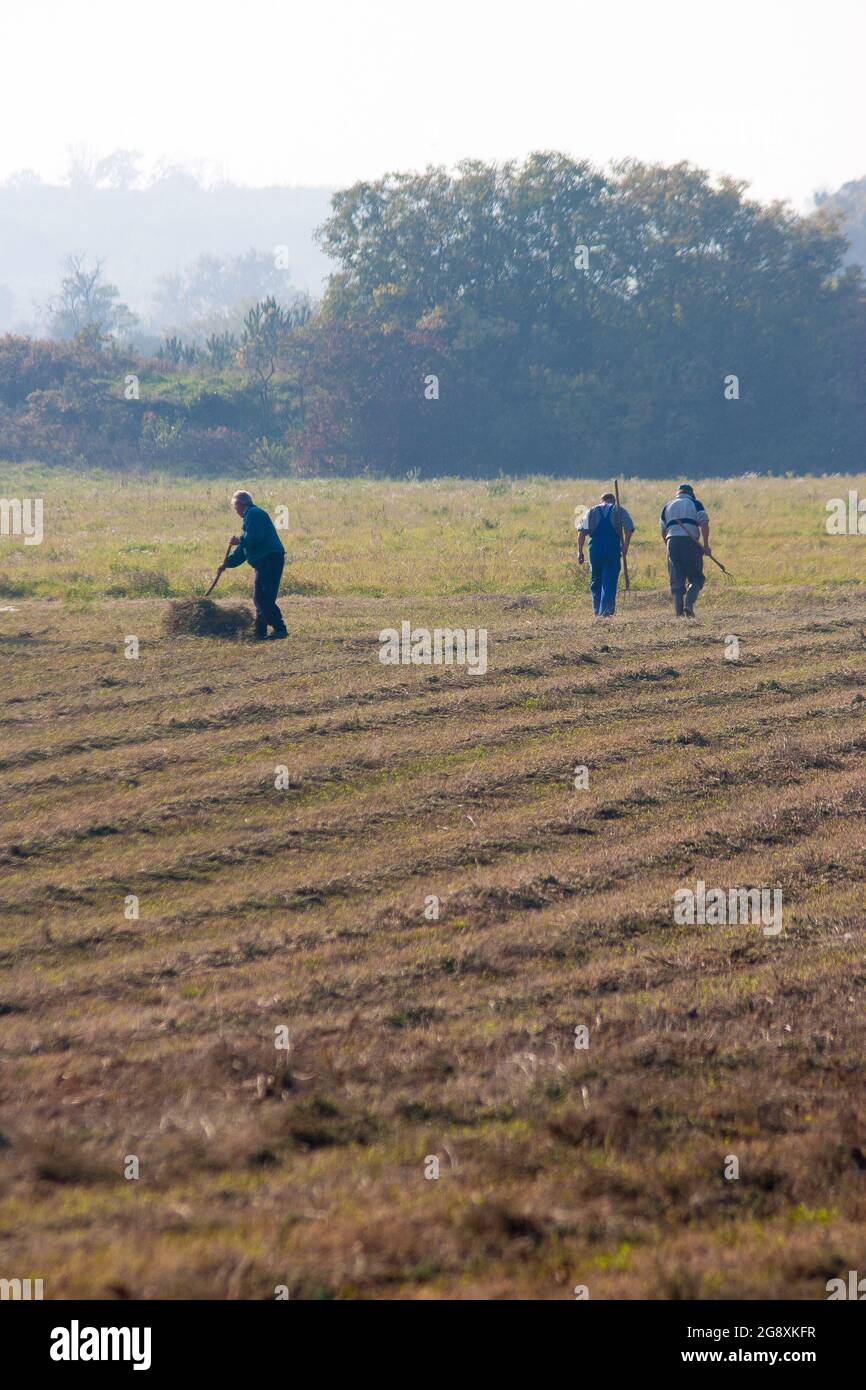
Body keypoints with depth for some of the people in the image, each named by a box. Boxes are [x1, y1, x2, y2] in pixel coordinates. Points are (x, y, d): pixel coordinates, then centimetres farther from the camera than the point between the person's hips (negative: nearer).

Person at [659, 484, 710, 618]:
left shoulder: (667, 507, 19)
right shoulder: (695, 504, 9)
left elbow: (663, 531, 18)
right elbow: (704, 524, -4)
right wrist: (706, 545, -6)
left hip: (672, 541, 3)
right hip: (690, 542, -3)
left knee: (676, 580, 7)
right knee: (696, 579, 4)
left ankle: (679, 611, -3)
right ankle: (688, 604, -17)